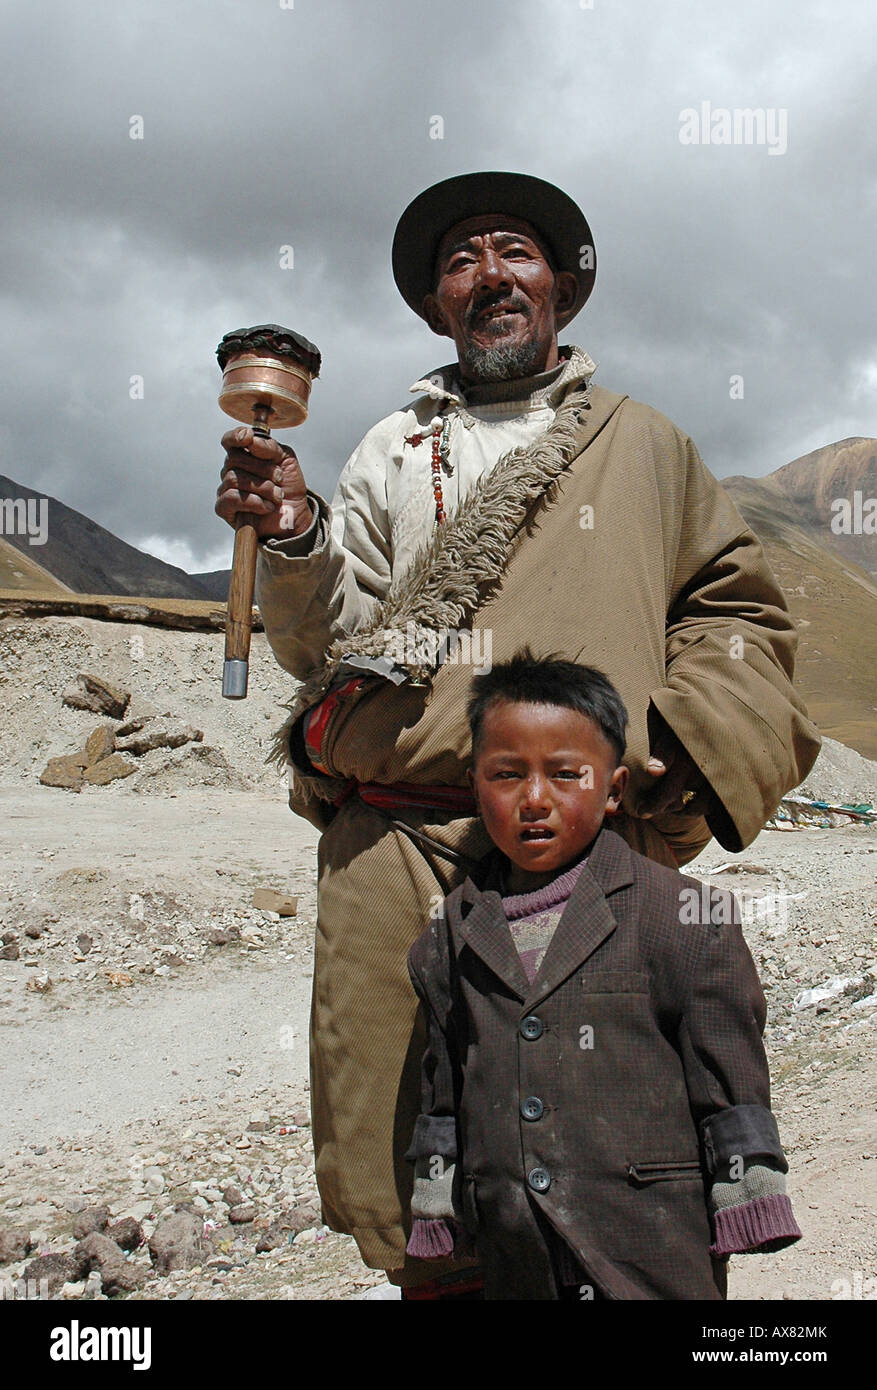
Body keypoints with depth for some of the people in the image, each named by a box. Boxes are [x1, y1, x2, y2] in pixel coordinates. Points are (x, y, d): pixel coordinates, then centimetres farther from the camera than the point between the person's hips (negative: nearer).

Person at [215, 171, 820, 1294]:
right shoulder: (389, 453, 18)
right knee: (415, 1217, 5)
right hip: (397, 851, 1)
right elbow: (331, 648, 13)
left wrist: (682, 741, 0)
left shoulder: (645, 445, 18)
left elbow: (740, 610, 17)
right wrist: (295, 541, -7)